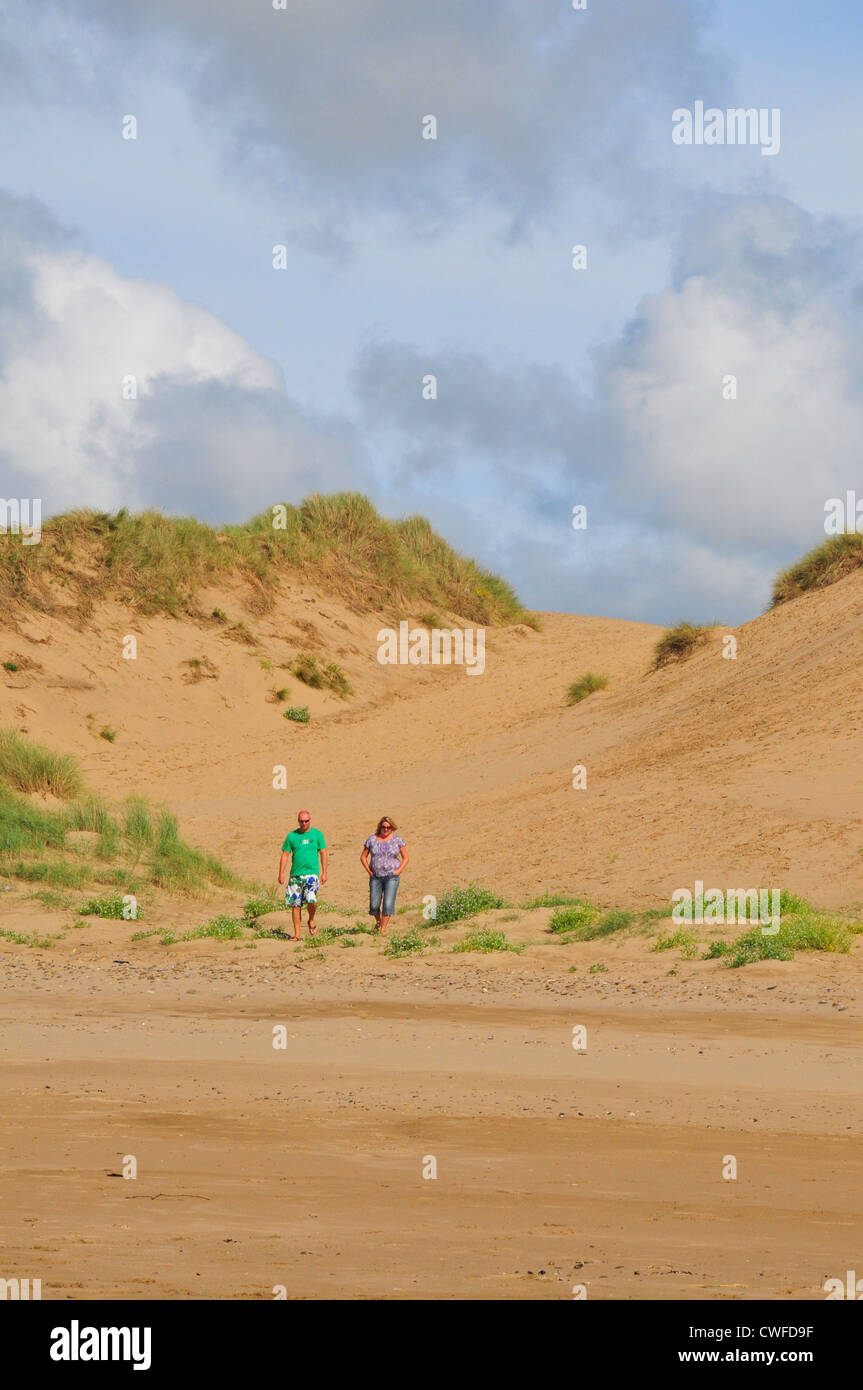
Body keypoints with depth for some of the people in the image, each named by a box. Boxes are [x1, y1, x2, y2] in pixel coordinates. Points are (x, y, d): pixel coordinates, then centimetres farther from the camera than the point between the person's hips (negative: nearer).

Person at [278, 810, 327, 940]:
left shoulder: (317, 834, 4)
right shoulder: (291, 836, 6)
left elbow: (323, 853, 7)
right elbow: (285, 855, 8)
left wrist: (324, 873, 1)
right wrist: (281, 874, 1)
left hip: (312, 873, -2)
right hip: (295, 875, 2)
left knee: (311, 900, -20)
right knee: (295, 905, 1)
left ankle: (311, 920, 10)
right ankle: (297, 934, 9)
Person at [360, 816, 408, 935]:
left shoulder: (397, 840, 2)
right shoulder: (372, 839, 5)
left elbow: (405, 858, 8)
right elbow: (363, 857, 11)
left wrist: (398, 871, -5)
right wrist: (369, 871, 0)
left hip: (391, 877, -2)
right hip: (375, 877, 2)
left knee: (388, 904, -14)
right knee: (374, 906, -1)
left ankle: (383, 929, -9)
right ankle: (378, 922, 29)